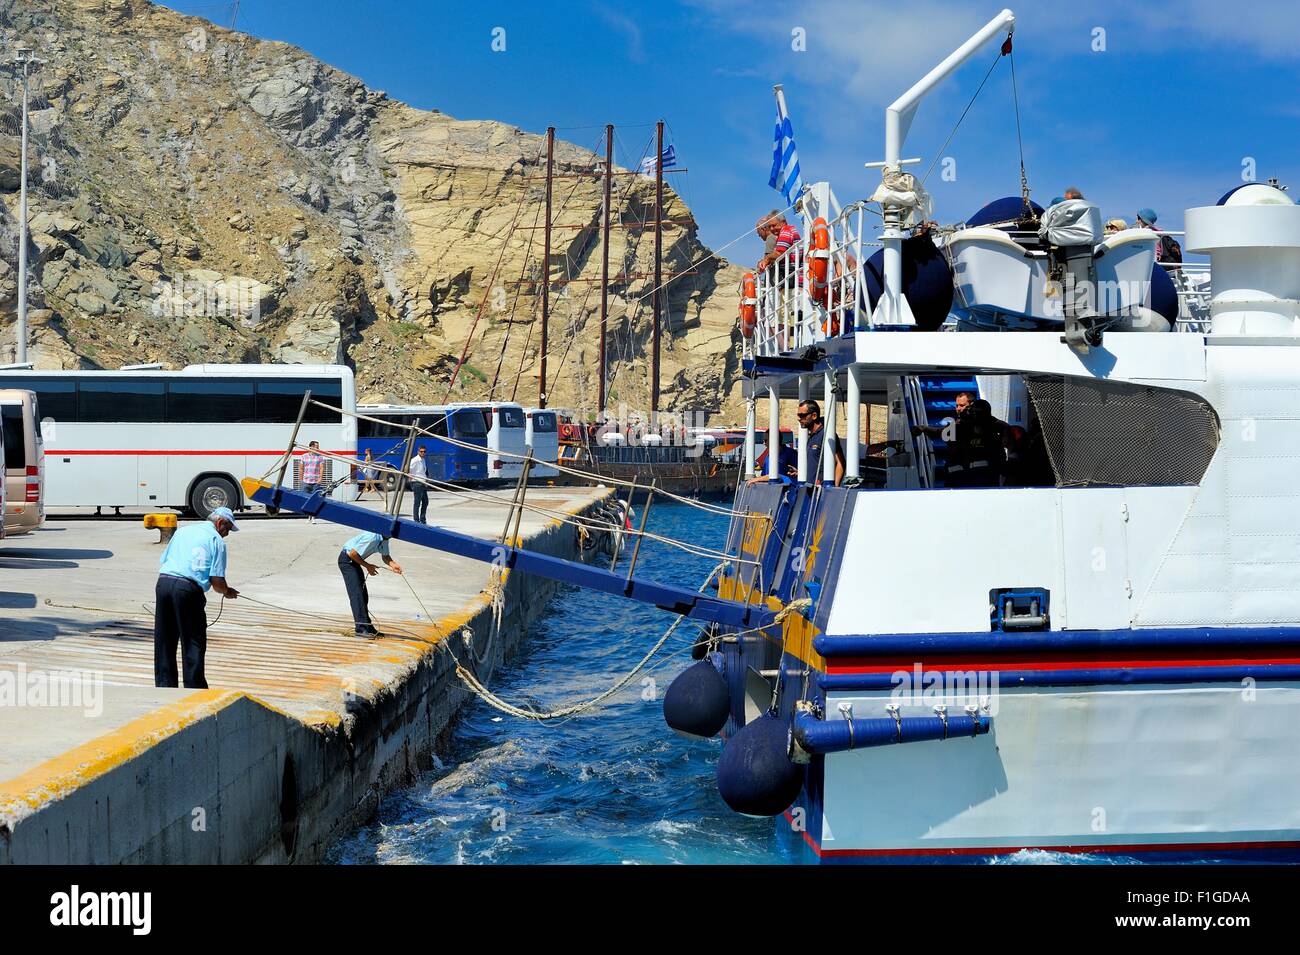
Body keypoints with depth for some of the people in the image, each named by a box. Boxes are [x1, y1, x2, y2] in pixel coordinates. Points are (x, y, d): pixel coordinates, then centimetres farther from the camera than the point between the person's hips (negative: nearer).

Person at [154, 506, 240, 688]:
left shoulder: (183, 530, 23)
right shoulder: (216, 540, 5)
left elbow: (162, 562, 23)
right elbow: (217, 581, -2)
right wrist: (227, 592, 18)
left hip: (163, 581, 5)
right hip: (189, 588, -5)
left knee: (164, 640, 13)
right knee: (193, 643, 4)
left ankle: (164, 684, 17)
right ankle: (194, 687, 4)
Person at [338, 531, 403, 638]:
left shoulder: (384, 539, -2)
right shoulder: (372, 537, -31)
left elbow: (385, 556, 8)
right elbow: (352, 553, -28)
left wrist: (393, 564, -13)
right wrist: (367, 566, -17)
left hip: (355, 561, 10)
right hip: (347, 560, -10)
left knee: (364, 595, 11)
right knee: (357, 594, -14)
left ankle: (367, 627, 17)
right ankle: (361, 629, -17)